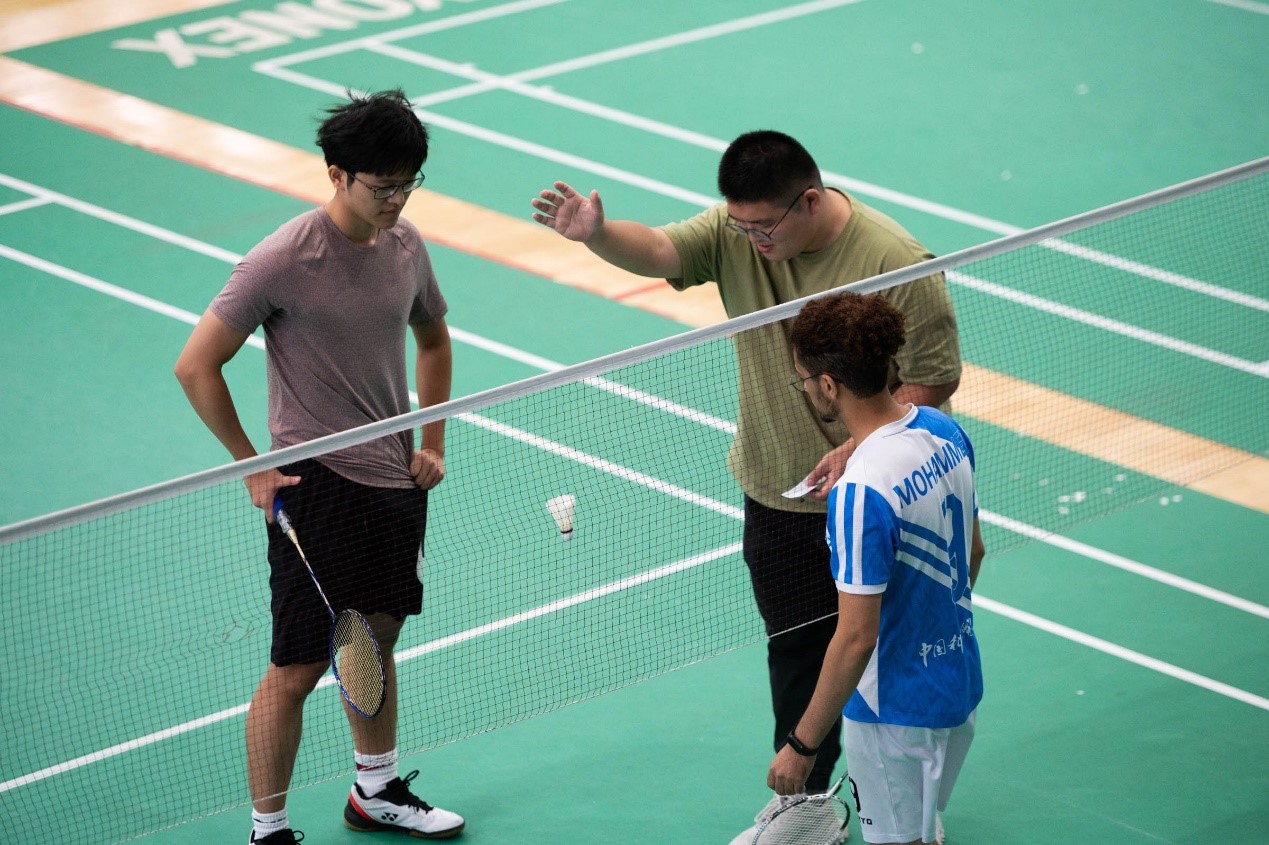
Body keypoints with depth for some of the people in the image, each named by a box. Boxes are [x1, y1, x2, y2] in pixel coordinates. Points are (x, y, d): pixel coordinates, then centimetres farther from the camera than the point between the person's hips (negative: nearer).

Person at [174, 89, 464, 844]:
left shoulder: (406, 243, 1)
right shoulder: (284, 261, -19)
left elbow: (433, 337, 21)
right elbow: (196, 366, -14)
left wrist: (432, 442, 12)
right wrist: (254, 468, -10)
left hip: (395, 479, 7)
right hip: (317, 482, -7)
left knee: (379, 638, 22)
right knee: (298, 667, -4)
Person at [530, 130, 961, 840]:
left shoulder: (897, 263, -21)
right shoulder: (737, 231, -8)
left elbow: (935, 378, -15)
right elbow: (658, 250, -23)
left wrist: (859, 447, -26)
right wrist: (597, 234, -45)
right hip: (776, 495, 4)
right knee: (796, 653, 17)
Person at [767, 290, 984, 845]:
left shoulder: (859, 493, -30)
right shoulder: (944, 432, -4)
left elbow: (856, 639, -26)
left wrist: (802, 745, -17)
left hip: (896, 711, -8)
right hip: (960, 684, 8)